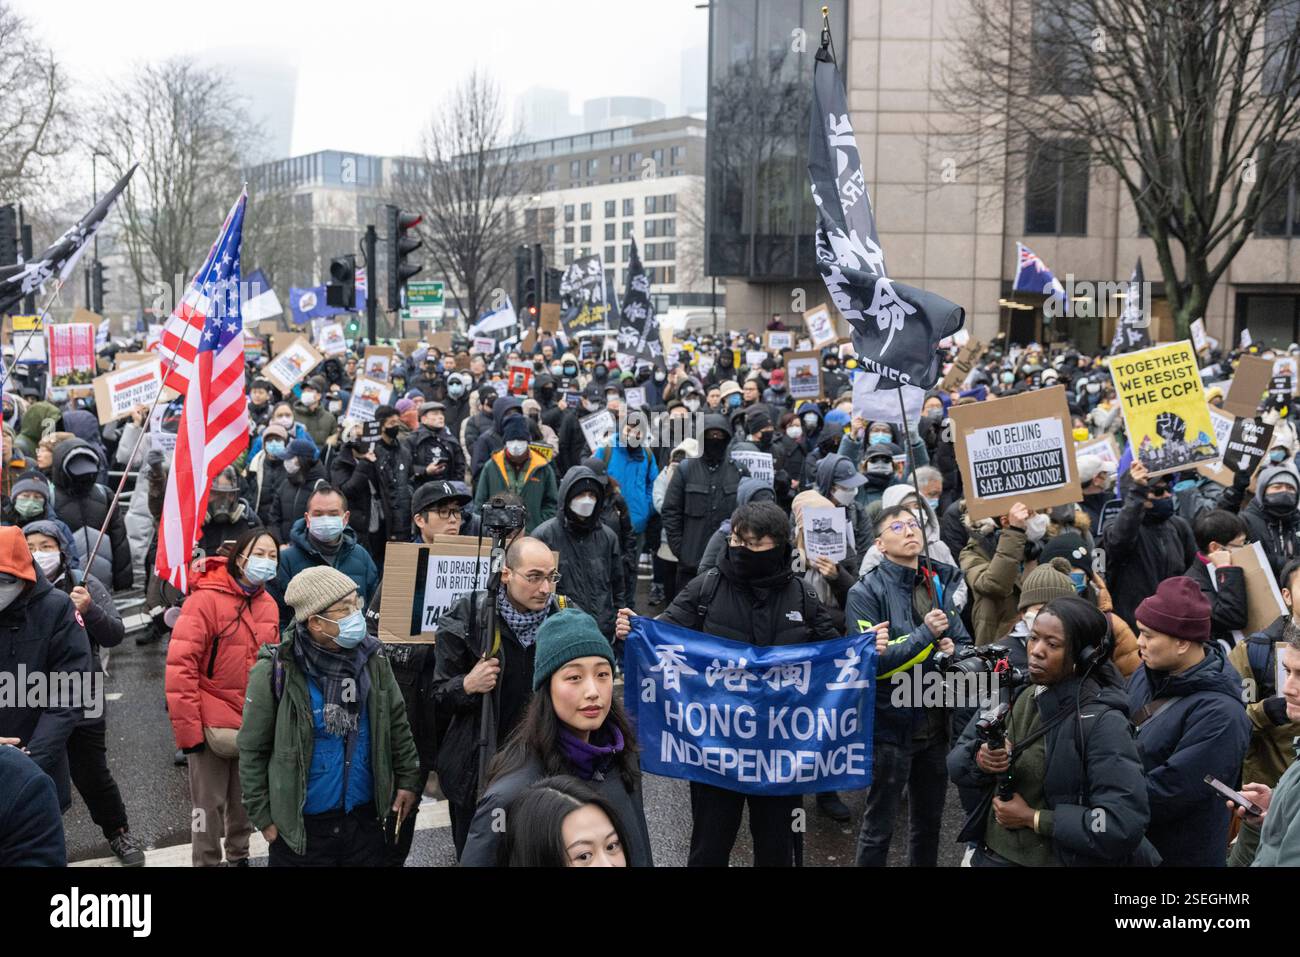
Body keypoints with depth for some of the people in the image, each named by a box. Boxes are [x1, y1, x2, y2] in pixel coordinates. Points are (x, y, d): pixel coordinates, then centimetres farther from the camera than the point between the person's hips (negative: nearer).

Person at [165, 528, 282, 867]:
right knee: (209, 803, 5)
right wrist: (187, 727, -19)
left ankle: (238, 857, 36)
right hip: (213, 724, -6)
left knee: (244, 800, 18)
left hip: (255, 724, 6)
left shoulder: (269, 605, 5)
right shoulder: (206, 598, -15)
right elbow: (180, 665, -18)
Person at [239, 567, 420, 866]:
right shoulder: (274, 672, -14)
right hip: (299, 829, -3)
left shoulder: (371, 659, -2)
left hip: (365, 820, 4)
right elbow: (252, 752, -7)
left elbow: (397, 723, 10)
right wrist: (264, 818, -5)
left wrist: (408, 779, 8)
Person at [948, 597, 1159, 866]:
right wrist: (980, 759, -20)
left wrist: (1032, 818, -21)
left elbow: (1125, 826, -26)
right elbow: (956, 762, 2)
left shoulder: (1102, 722, -21)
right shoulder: (1013, 693, -5)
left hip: (1058, 860, -5)